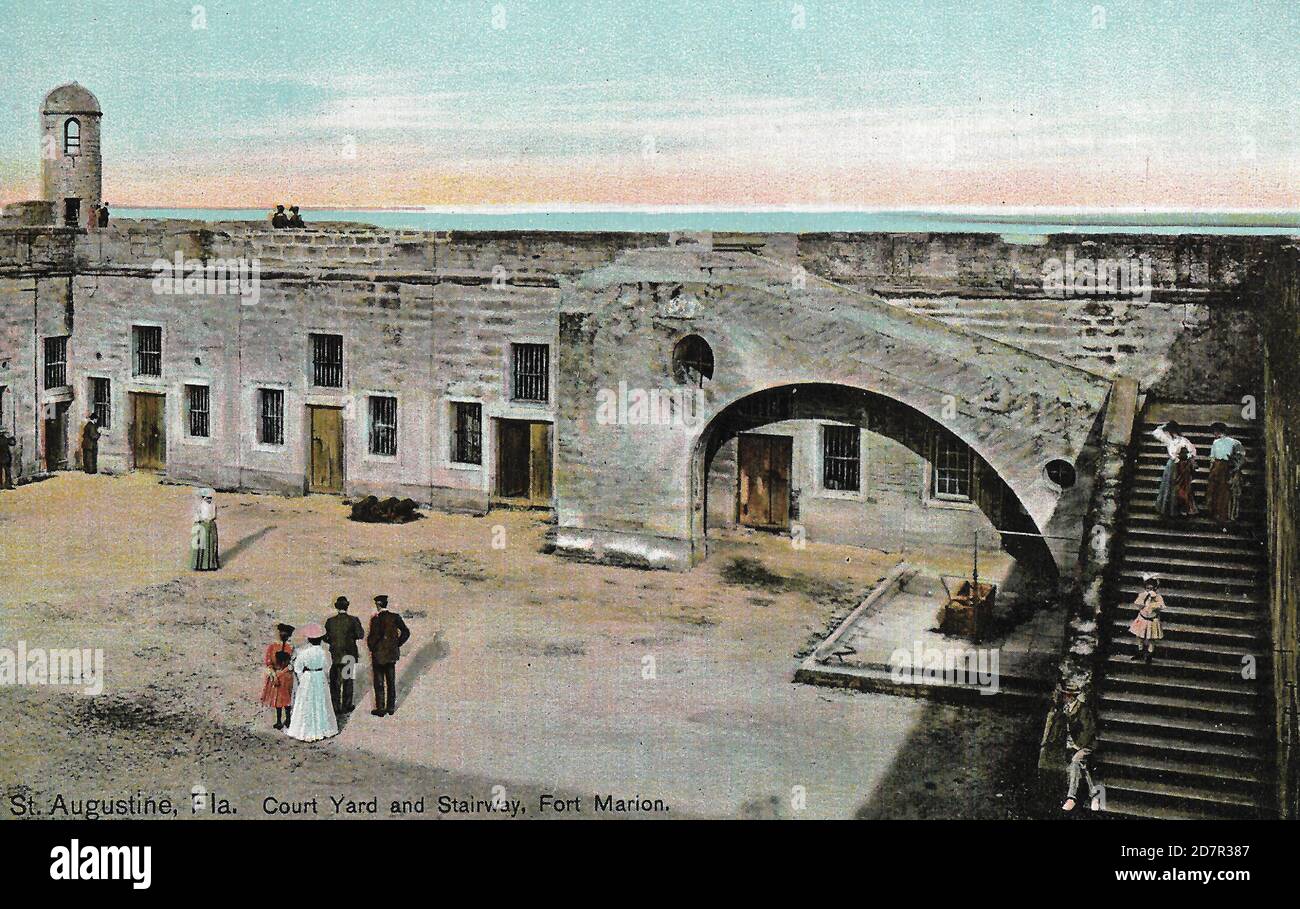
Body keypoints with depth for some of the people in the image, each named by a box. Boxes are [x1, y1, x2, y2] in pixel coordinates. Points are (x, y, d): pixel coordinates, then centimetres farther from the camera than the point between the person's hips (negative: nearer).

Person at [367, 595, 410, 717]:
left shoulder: (376, 619, -17)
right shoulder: (395, 617, -3)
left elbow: (374, 637, -23)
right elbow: (406, 632, -2)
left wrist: (371, 646, -4)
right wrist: (397, 644, 7)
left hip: (379, 655, -5)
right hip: (392, 655, 5)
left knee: (379, 683, 6)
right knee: (391, 682, 14)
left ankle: (380, 708, 11)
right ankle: (391, 707, 20)